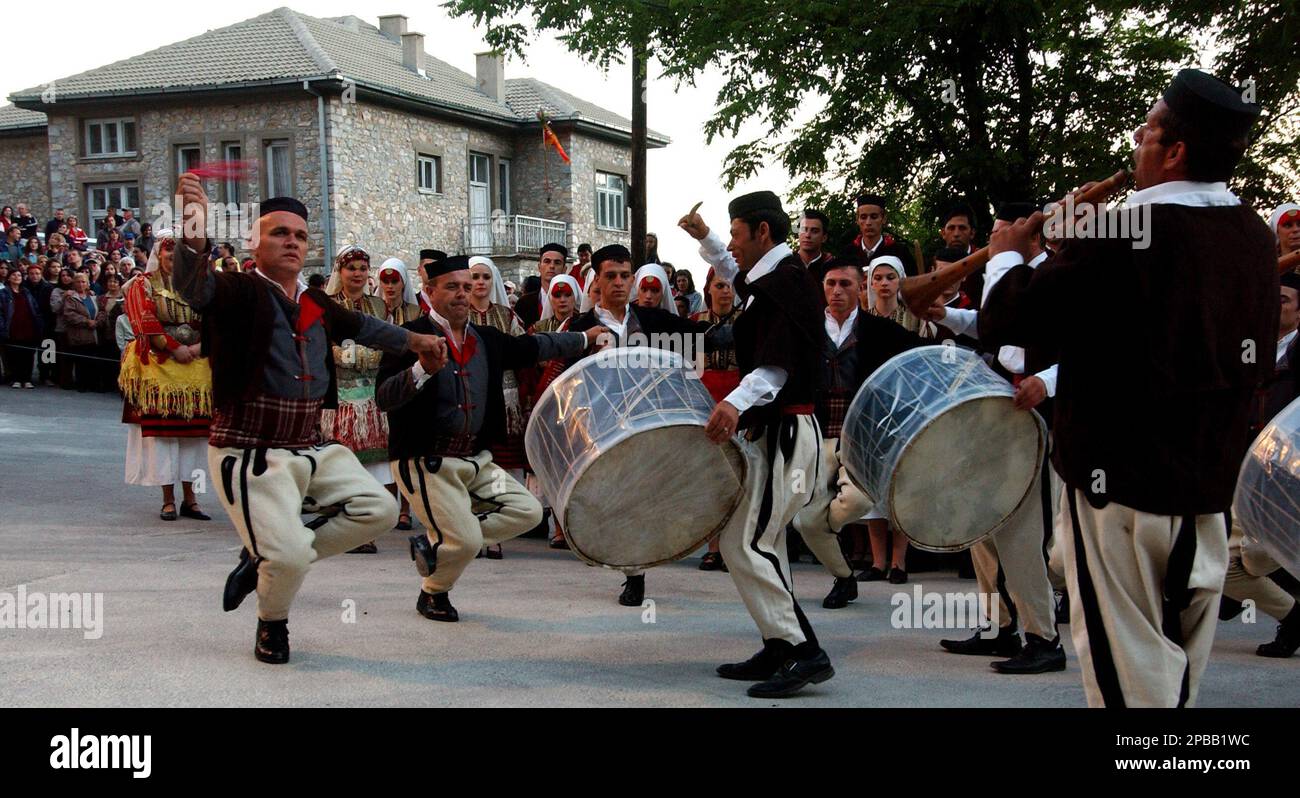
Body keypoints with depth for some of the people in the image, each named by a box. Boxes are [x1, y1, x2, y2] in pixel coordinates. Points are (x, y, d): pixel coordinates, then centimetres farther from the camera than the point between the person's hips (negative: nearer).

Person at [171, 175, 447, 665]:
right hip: (249, 453, -7)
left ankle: (266, 558, 14)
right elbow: (191, 288, -32)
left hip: (310, 446, 7)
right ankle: (271, 625, 20)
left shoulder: (316, 304, 9)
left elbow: (361, 326, 27)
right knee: (290, 556, -15)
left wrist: (415, 341, 34)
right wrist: (195, 228, -50)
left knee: (380, 509, 2)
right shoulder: (237, 291, -11)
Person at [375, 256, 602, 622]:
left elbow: (532, 347, 23)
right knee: (466, 541, -13)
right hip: (425, 461, -7)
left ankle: (435, 543, 12)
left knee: (528, 511, 2)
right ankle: (433, 594, 20)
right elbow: (384, 398, -20)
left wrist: (585, 338, 28)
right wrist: (422, 369, -36)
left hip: (475, 459, 8)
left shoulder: (487, 339, 9)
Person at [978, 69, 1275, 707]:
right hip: (1213, 480, 7)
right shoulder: (1256, 239, 1)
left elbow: (1003, 323, -18)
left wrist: (1007, 254, 4)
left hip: (1121, 477, -7)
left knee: (1128, 668, 3)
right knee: (1180, 666, 19)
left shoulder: (1119, 237, -22)